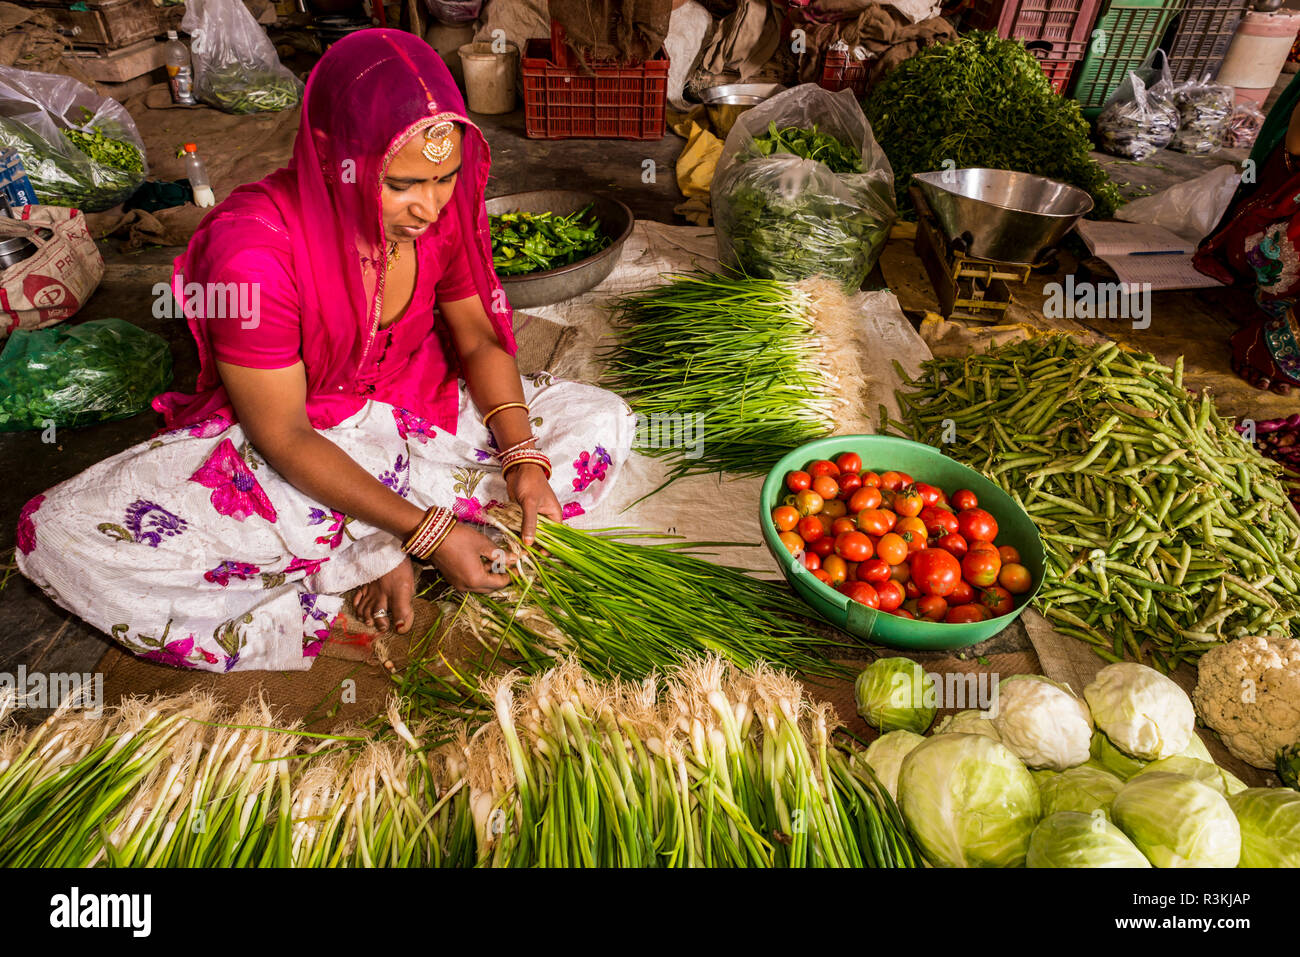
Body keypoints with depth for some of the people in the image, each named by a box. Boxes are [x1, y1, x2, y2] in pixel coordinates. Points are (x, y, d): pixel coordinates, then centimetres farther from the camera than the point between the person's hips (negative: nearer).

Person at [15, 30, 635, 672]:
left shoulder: (444, 206, -15)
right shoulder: (251, 246, -28)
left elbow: (479, 338, -4)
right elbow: (283, 435, -22)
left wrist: (523, 456, -20)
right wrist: (427, 532, -27)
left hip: (422, 413, 4)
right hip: (298, 446, -3)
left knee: (605, 421, -9)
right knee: (58, 532, -21)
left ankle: (360, 558, -16)